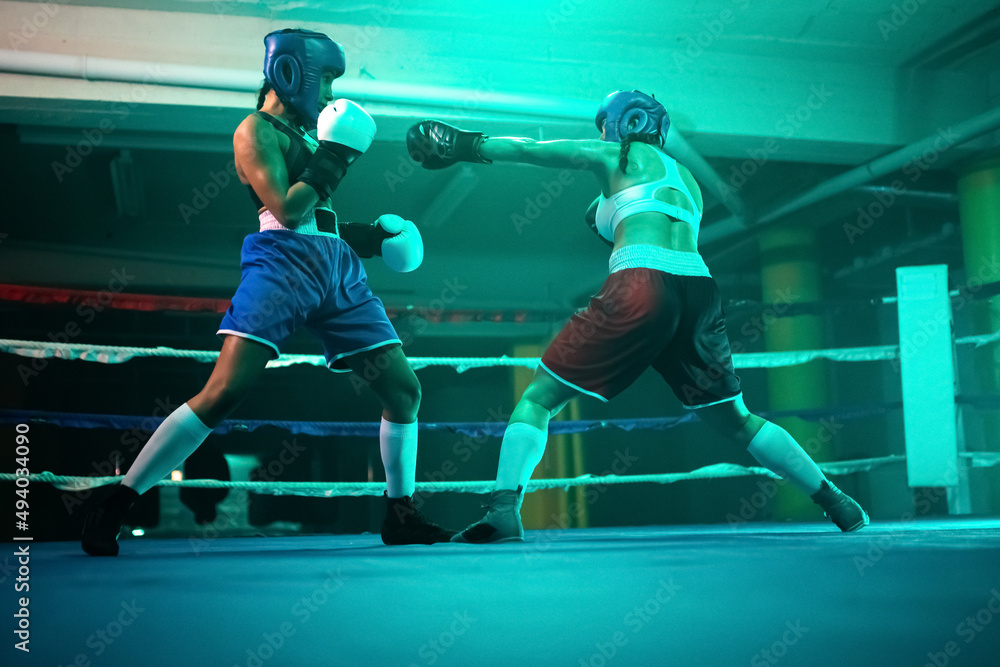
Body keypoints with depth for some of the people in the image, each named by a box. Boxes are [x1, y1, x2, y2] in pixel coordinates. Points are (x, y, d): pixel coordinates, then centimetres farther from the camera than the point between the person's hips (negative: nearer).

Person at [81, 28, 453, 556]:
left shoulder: (304, 131, 26)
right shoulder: (256, 131, 1)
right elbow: (287, 210, -13)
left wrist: (363, 236, 21)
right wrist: (332, 155, -8)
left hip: (338, 271, 8)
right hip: (282, 264, -8)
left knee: (404, 389, 2)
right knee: (223, 393, -18)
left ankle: (400, 515, 15)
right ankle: (112, 508, -9)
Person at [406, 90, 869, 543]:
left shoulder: (617, 154, 14)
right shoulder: (685, 177, 30)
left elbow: (528, 150, 18)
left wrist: (468, 146, 28)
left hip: (640, 288, -6)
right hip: (698, 289, 6)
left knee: (538, 399, 4)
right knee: (736, 421, 20)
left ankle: (503, 513, -11)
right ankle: (839, 506, 22)